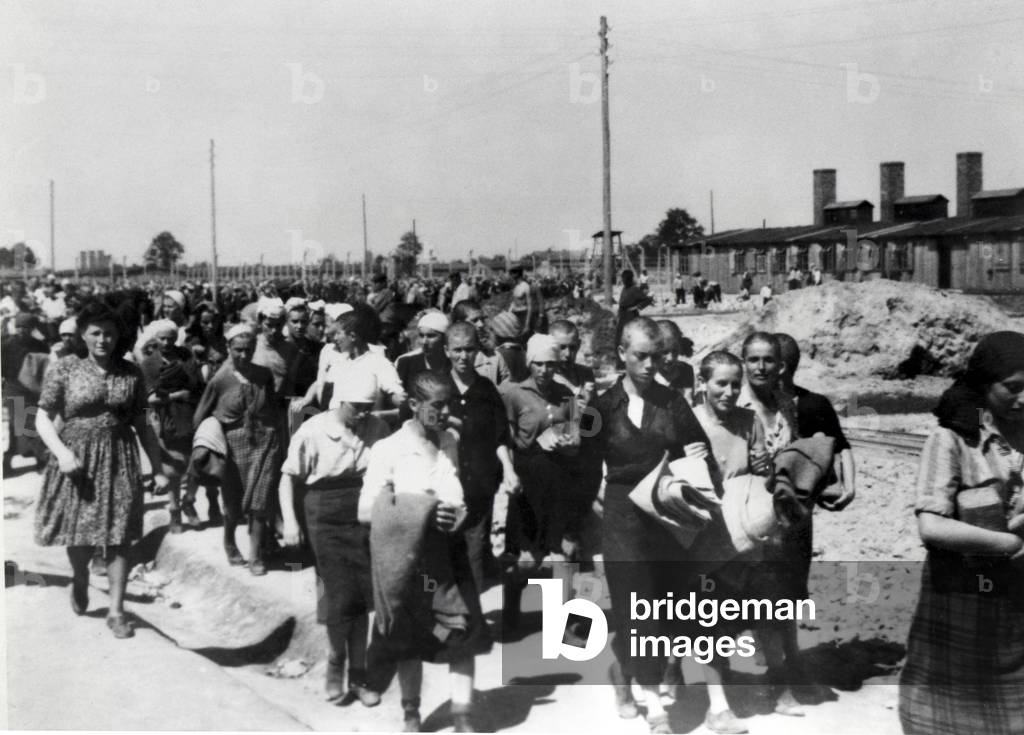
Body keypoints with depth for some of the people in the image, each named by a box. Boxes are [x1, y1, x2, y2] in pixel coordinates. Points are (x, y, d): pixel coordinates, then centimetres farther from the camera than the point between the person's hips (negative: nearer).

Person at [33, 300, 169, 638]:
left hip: (119, 459, 1)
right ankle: (80, 581, 41)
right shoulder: (66, 368, -2)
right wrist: (61, 452, -17)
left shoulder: (131, 373, 4)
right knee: (80, 536, 8)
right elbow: (43, 418, -2)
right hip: (77, 459, -1)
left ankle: (116, 610, 8)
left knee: (119, 536, -2)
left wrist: (157, 468, 7)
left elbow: (142, 424, 9)